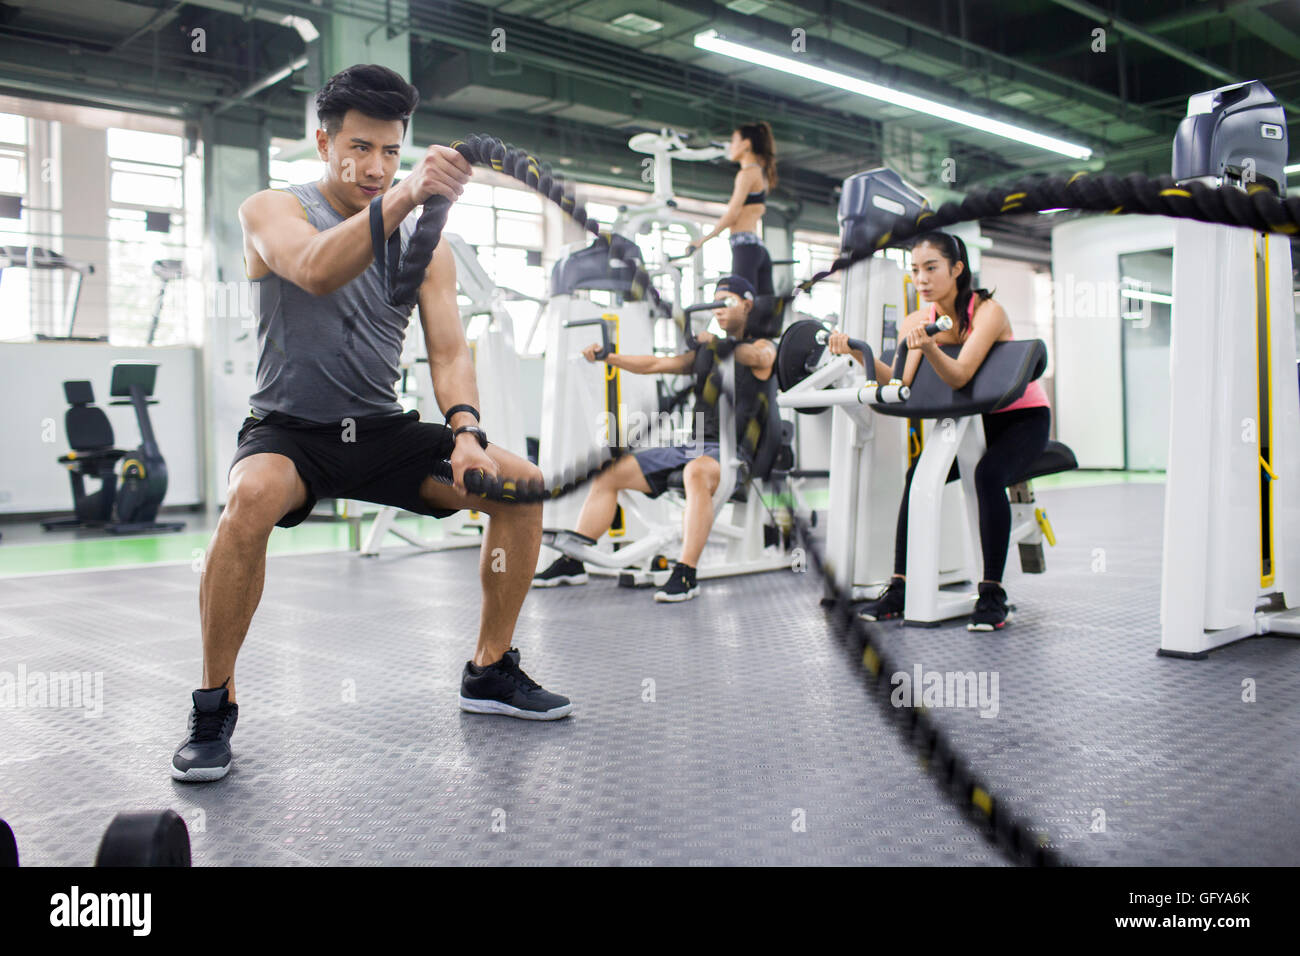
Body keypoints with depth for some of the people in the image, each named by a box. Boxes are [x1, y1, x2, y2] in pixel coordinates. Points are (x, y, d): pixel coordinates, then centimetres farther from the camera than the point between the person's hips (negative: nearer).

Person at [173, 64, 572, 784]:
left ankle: (490, 672, 4)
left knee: (522, 484, -12)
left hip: (381, 430, 4)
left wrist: (466, 433, -22)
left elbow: (448, 350, -2)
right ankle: (213, 705, -18)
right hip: (288, 430, -4)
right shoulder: (270, 211, -6)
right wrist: (405, 197, -46)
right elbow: (314, 271, -31)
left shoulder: (426, 244, 5)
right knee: (253, 497, -38)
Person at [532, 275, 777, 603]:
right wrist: (609, 358, 11)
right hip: (691, 445, 8)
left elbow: (757, 357, -22)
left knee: (696, 471, -42)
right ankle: (573, 563, 1)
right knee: (610, 472, -1)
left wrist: (719, 342, -29)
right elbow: (657, 364, 21)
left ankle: (686, 575, -40)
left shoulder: (761, 346, 4)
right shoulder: (704, 351, 24)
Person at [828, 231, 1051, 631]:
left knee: (988, 474, -32)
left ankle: (992, 595, -24)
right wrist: (860, 354, -31)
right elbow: (901, 384, -18)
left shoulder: (987, 311, -21)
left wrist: (929, 346, -53)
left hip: (1024, 417, -5)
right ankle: (900, 588, -13)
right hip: (976, 420, 5)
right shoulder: (917, 321, -4)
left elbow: (959, 376, -35)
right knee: (918, 475, -18)